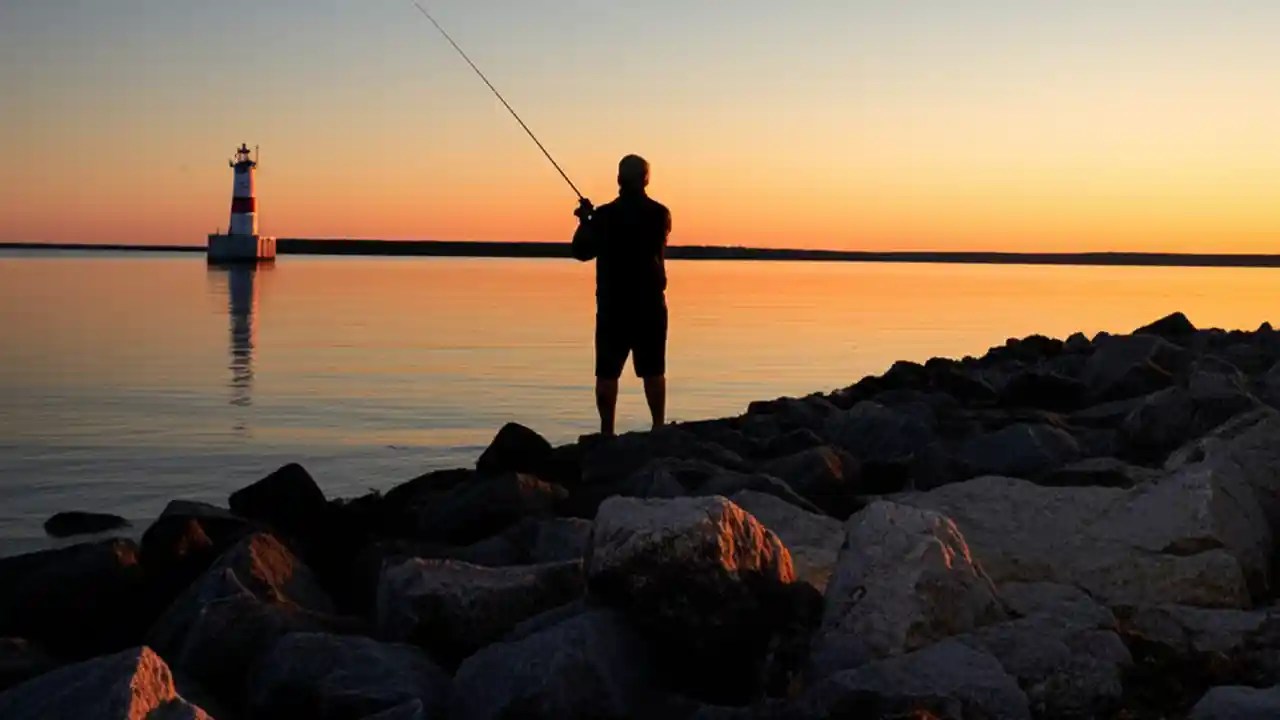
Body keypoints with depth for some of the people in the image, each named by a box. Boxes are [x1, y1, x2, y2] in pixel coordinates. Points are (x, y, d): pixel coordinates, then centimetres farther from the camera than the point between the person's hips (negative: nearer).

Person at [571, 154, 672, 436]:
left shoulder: (604, 215, -9)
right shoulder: (660, 214, 1)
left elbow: (581, 251, 0)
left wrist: (585, 221, 16)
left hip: (613, 305, -2)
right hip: (651, 305, 3)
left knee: (608, 372, 2)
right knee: (653, 371, 9)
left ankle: (607, 431, 0)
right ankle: (658, 427, 10)